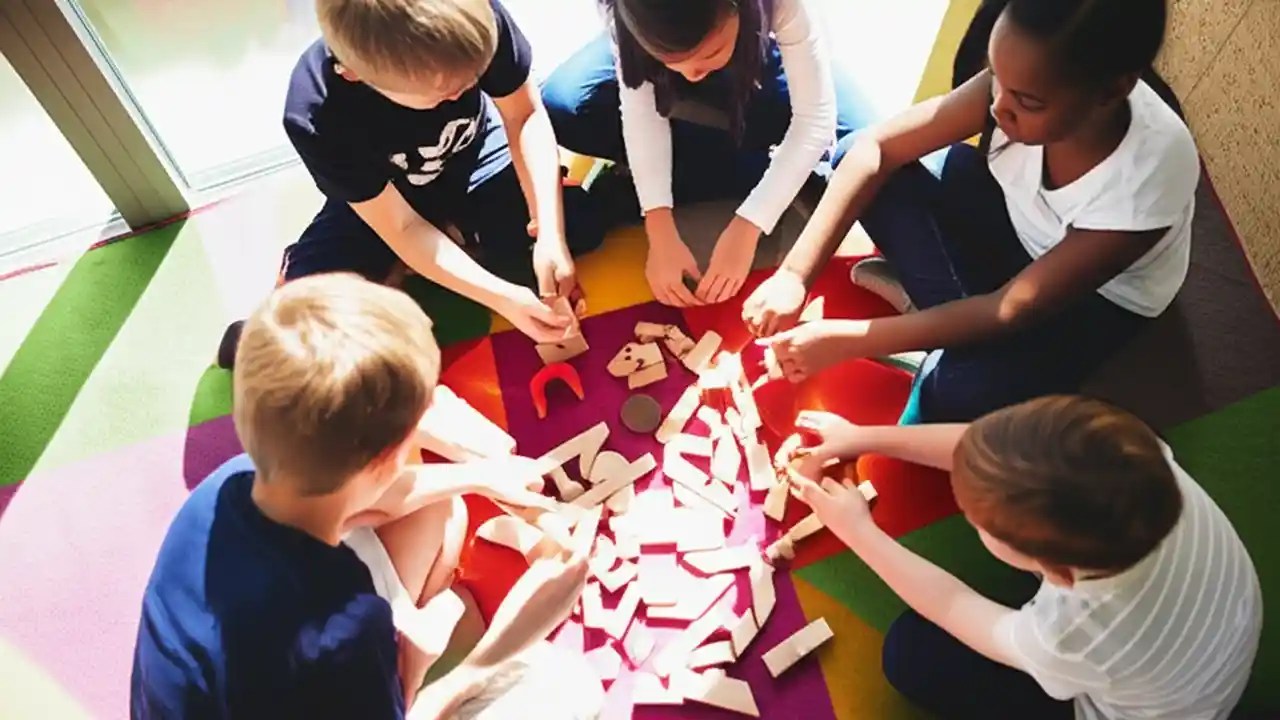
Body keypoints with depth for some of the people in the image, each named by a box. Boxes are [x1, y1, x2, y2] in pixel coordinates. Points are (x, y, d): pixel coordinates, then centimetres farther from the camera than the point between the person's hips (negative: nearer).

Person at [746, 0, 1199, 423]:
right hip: (1010, 220, 5)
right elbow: (875, 148, -25)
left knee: (961, 393, -33)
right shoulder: (1022, 80, -29)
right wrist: (795, 274, -33)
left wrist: (846, 341, -36)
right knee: (871, 170, -18)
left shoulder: (1150, 174, -38)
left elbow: (1013, 312, -33)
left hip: (1098, 298, -4)